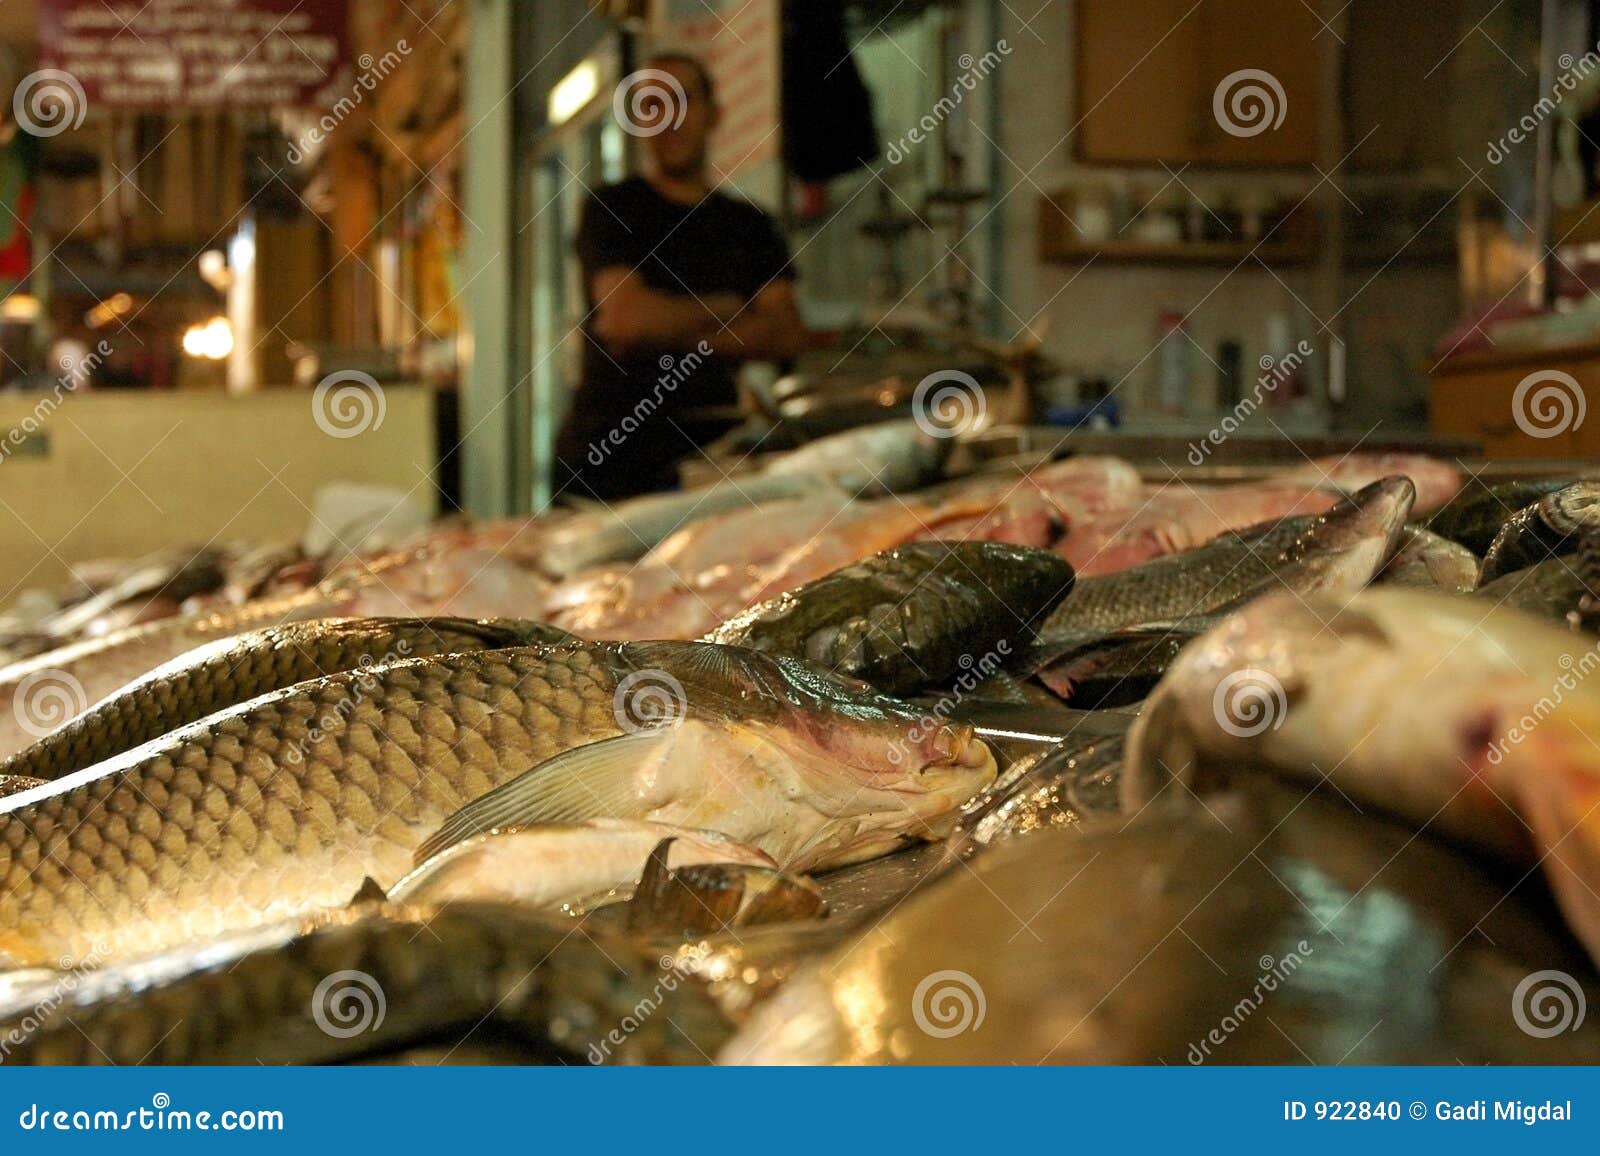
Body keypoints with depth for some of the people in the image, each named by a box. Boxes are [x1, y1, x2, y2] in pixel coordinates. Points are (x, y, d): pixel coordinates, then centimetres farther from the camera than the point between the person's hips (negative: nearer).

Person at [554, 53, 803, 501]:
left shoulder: (751, 225, 17)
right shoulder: (611, 208, 5)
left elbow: (784, 336, 3)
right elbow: (628, 315, -10)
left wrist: (672, 334, -6)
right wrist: (723, 311, 4)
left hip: (713, 448, 3)